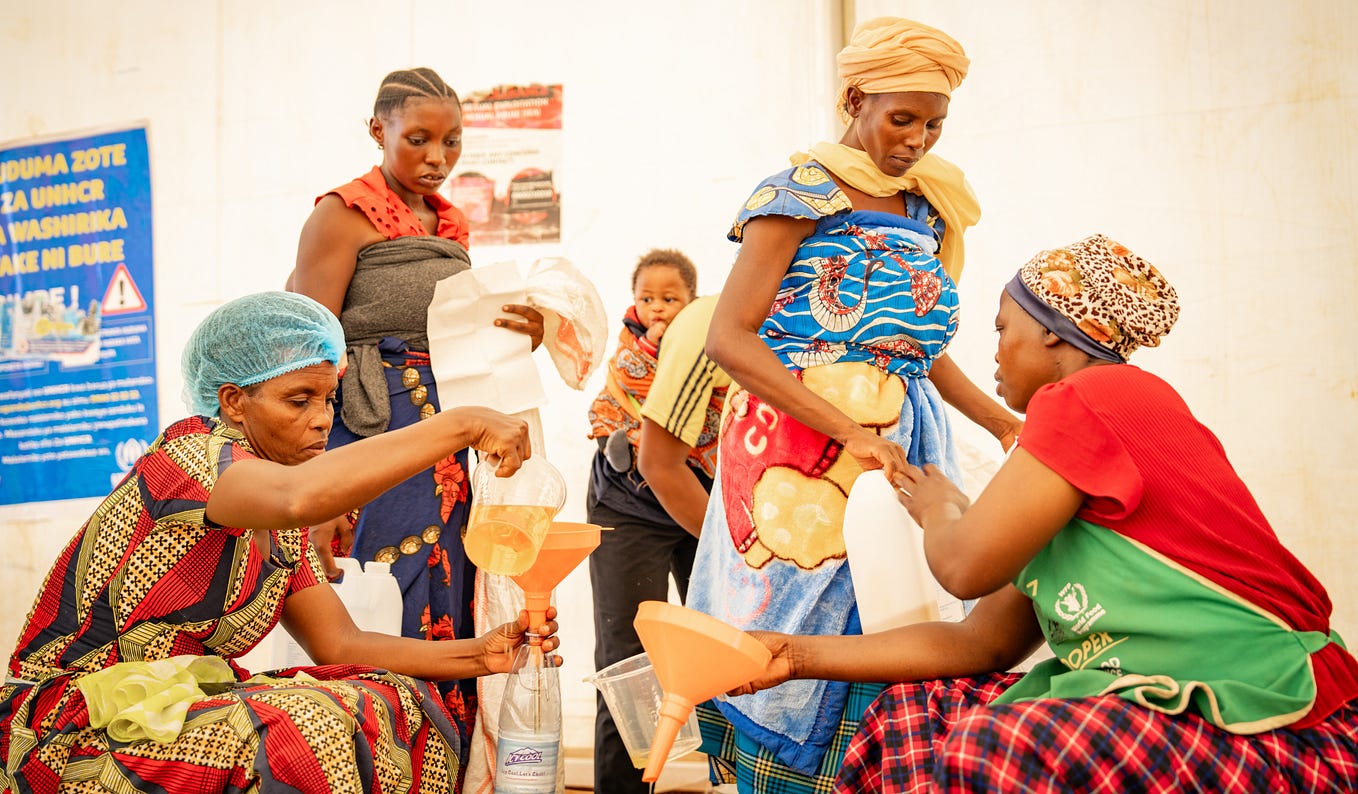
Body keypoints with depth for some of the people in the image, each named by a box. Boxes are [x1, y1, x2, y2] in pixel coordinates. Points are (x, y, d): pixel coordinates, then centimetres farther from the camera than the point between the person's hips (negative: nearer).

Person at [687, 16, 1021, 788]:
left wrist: (1007, 426, 13)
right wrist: (849, 432, -20)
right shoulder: (799, 193, -3)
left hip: (902, 446, 6)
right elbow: (729, 339, -13)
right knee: (800, 638, -4)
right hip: (801, 452, -6)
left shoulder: (928, 210, 16)